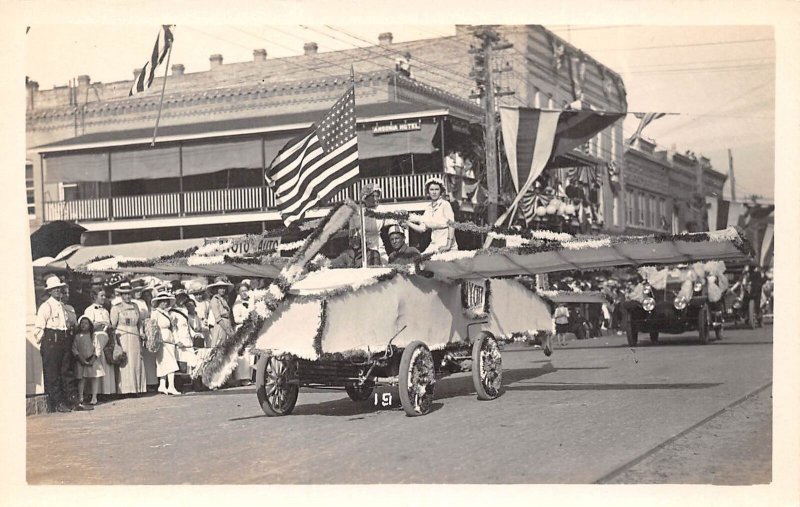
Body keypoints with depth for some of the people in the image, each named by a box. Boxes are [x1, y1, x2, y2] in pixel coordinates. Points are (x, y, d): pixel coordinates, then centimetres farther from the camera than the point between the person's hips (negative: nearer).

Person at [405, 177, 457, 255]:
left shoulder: (445, 205, -7)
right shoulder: (429, 208, 11)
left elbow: (451, 225, -12)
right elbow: (421, 228, 9)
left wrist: (448, 246, -18)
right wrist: (407, 222, 2)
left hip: (446, 246, -6)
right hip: (434, 245, 6)